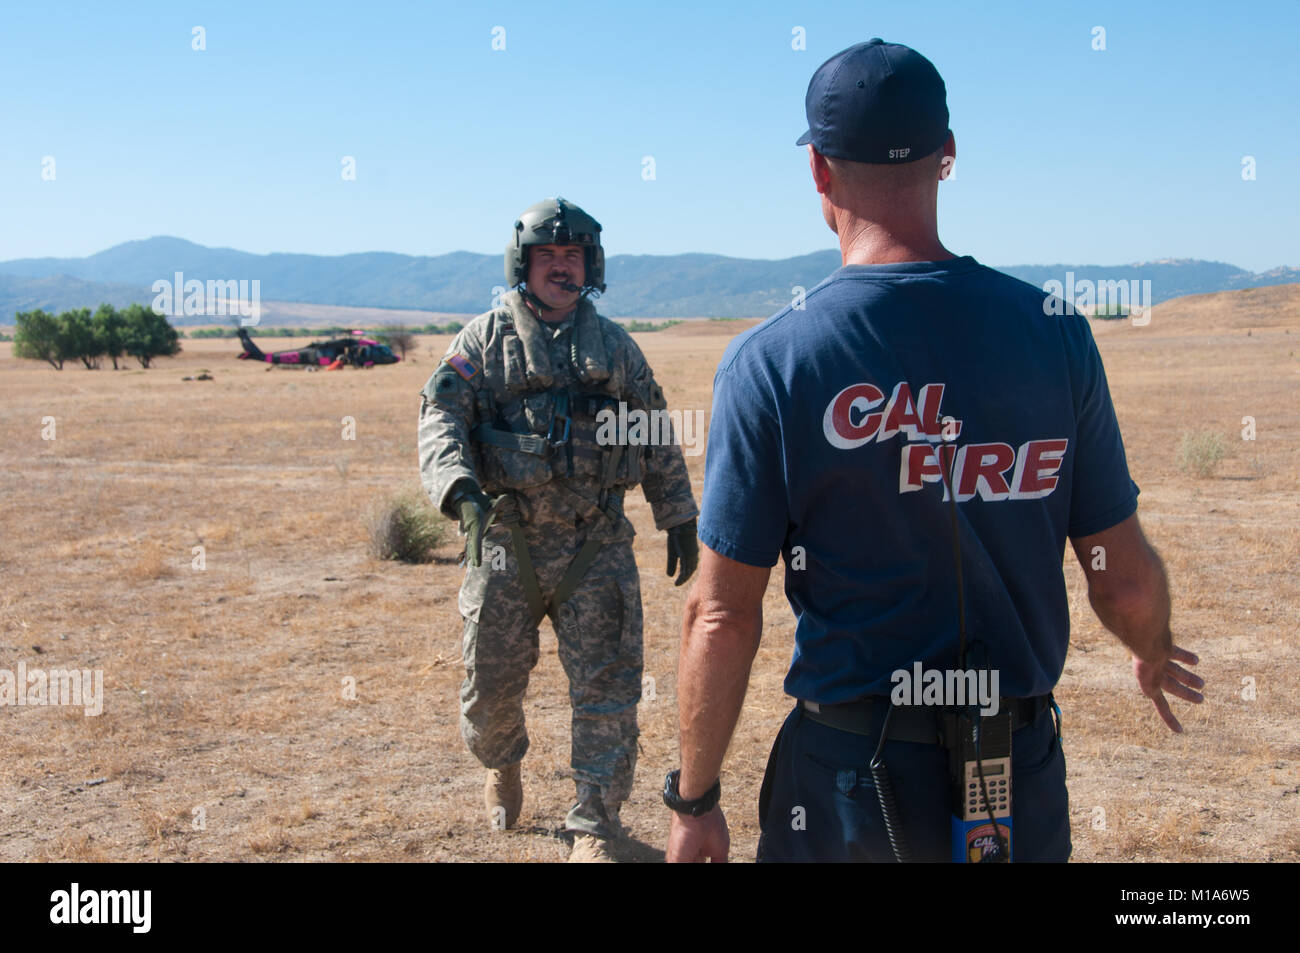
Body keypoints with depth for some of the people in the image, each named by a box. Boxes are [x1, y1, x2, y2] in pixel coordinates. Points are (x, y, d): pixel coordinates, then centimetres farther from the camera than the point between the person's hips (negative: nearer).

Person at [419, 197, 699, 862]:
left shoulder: (616, 346, 12)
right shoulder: (483, 340, 4)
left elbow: (657, 440, 16)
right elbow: (440, 417, -8)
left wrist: (680, 519, 11)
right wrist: (462, 490, -25)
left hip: (597, 549, 1)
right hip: (507, 547, -1)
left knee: (606, 691, -1)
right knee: (491, 686, 10)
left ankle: (594, 828, 13)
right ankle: (502, 764, 43)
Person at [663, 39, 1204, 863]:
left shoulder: (771, 361, -13)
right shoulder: (1057, 331, -5)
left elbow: (723, 617, -11)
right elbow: (1125, 581, 1)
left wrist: (695, 798, 2)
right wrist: (1155, 655, 23)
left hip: (852, 775, -2)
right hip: (1025, 779, 2)